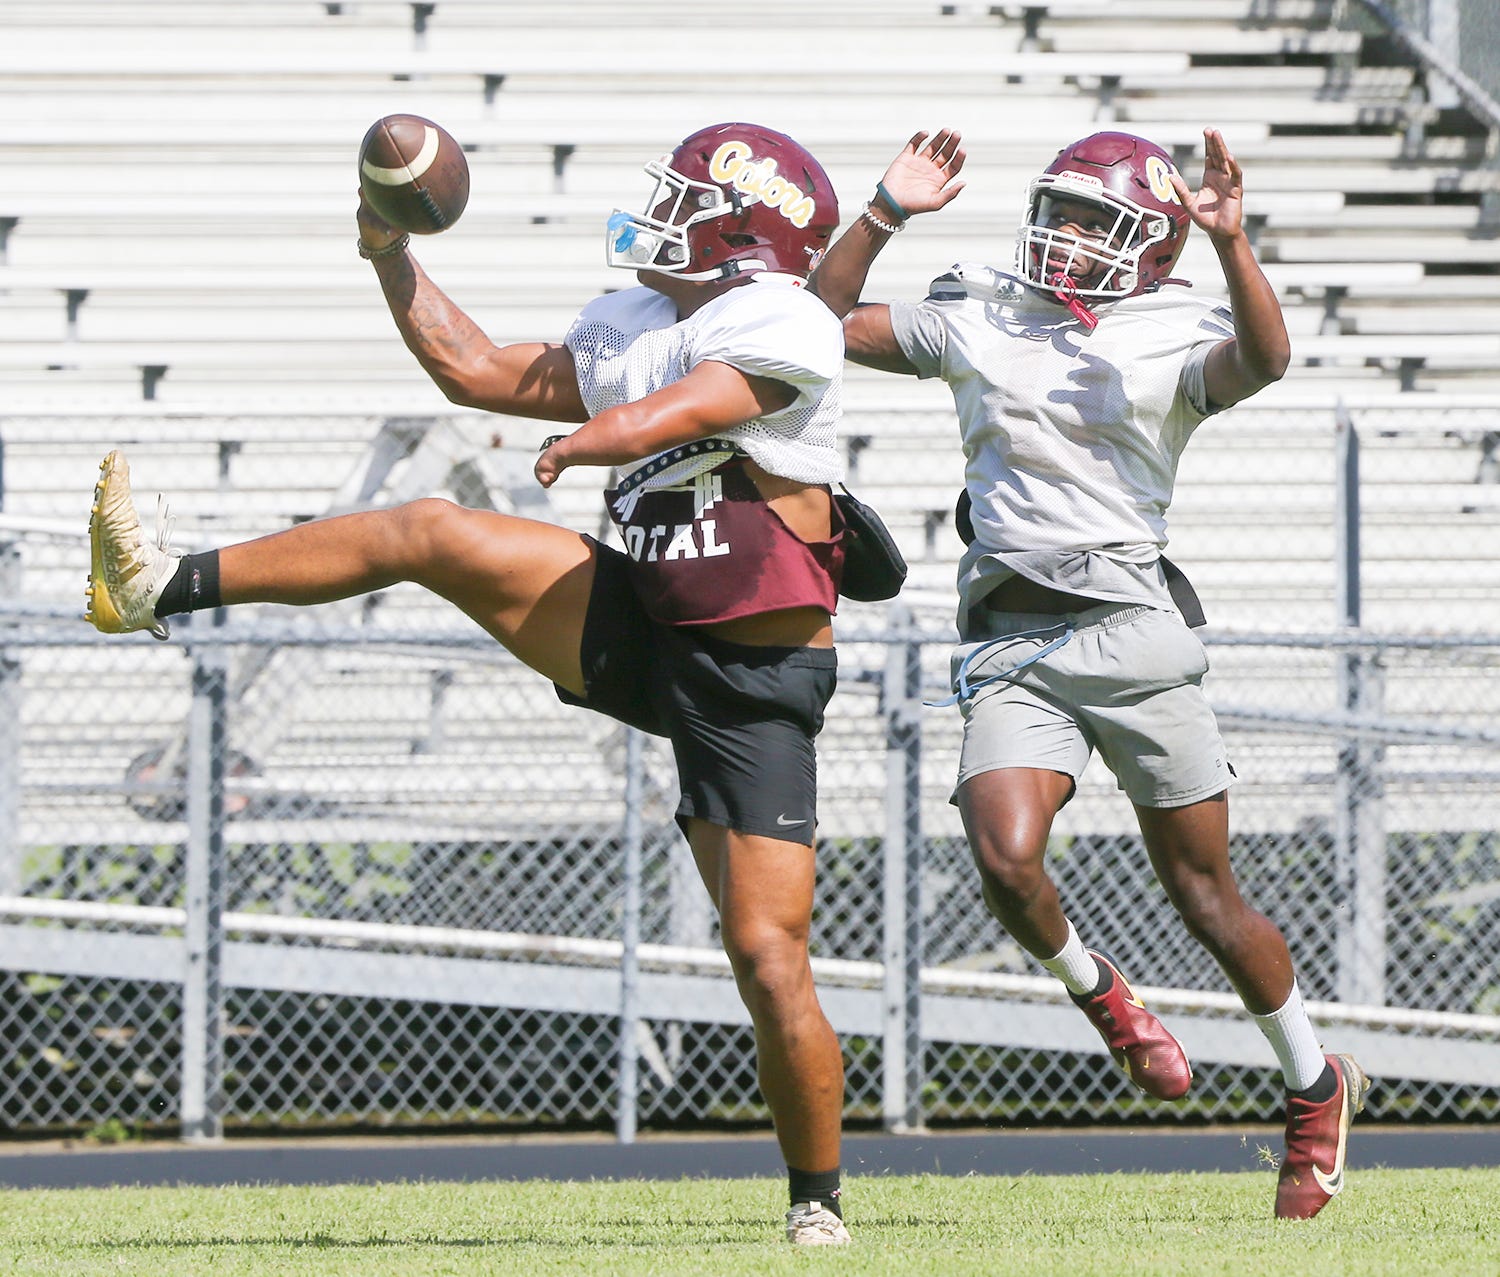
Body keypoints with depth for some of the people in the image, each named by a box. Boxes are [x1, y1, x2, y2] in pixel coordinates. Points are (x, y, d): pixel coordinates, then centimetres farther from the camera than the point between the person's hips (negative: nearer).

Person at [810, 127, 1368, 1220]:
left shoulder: (1174, 340, 2)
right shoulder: (977, 321, 12)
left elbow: (1263, 360, -19)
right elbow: (829, 322, 15)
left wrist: (1231, 244, -32)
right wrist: (889, 213, 4)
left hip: (1130, 631, -2)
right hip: (1010, 648, 2)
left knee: (1205, 892, 4)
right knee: (1008, 859, -21)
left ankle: (1318, 1087, 26)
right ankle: (1102, 999, 11)